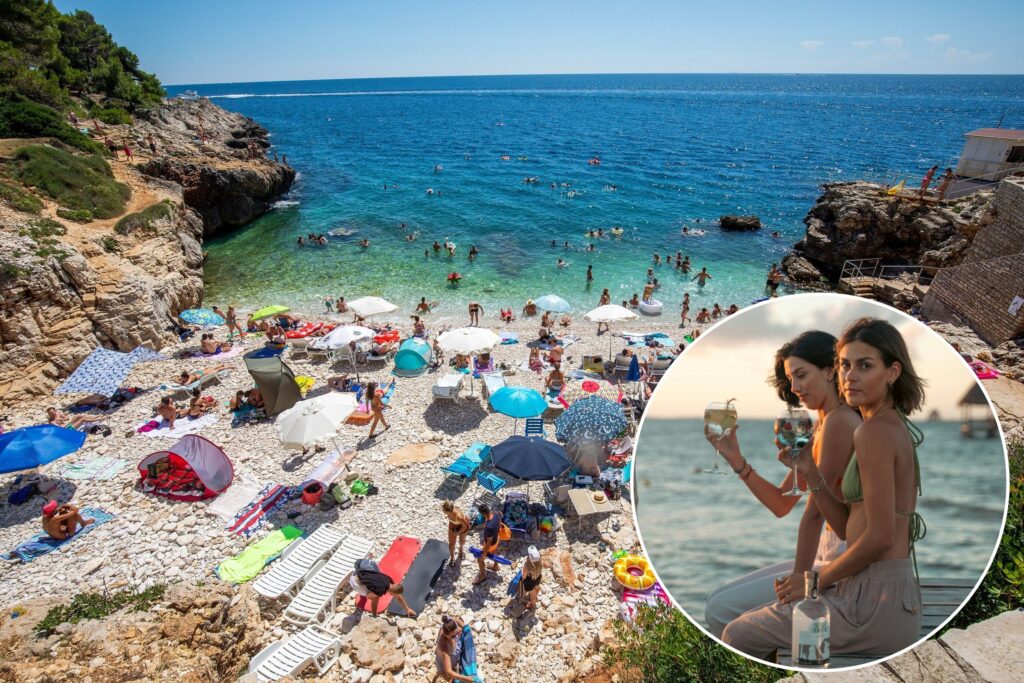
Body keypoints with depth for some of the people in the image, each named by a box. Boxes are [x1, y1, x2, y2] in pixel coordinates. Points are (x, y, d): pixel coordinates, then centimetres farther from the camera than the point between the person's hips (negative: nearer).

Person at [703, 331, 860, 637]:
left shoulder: (840, 420, -17)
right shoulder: (820, 427, 13)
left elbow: (815, 511, -18)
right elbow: (782, 503, 11)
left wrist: (799, 577, -11)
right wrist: (735, 459, 0)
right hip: (829, 554, 9)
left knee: (721, 611, -11)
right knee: (719, 600, 8)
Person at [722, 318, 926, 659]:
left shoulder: (873, 431, -18)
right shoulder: (896, 428, 12)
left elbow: (880, 536, -21)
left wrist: (816, 580, -9)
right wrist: (809, 471, 1)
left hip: (875, 601, -10)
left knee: (738, 635, 2)